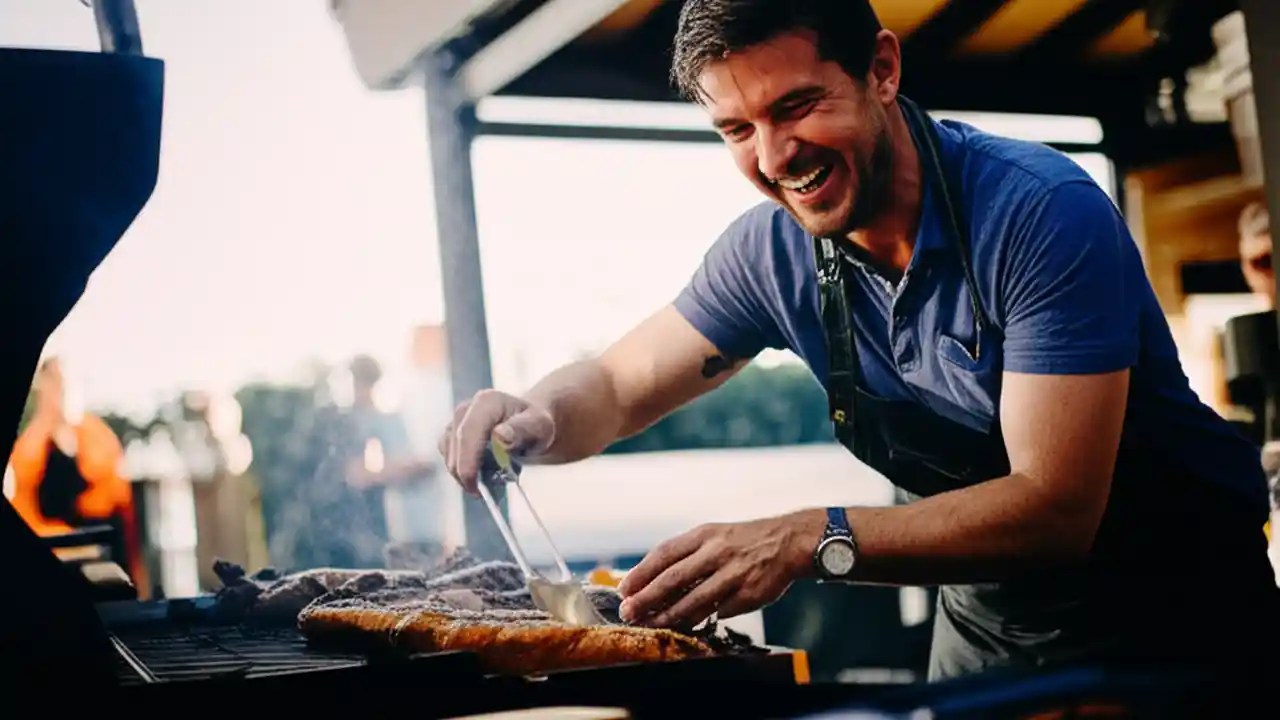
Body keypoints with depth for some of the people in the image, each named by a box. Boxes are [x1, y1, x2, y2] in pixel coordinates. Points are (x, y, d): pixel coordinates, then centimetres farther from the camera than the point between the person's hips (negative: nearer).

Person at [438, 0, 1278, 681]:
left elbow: (1056, 509, -30)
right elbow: (615, 386, 1)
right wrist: (530, 420, -22)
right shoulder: (772, 249, -11)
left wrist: (812, 541, -40)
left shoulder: (1045, 215, -27)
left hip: (1173, 598, -4)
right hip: (987, 618, 5)